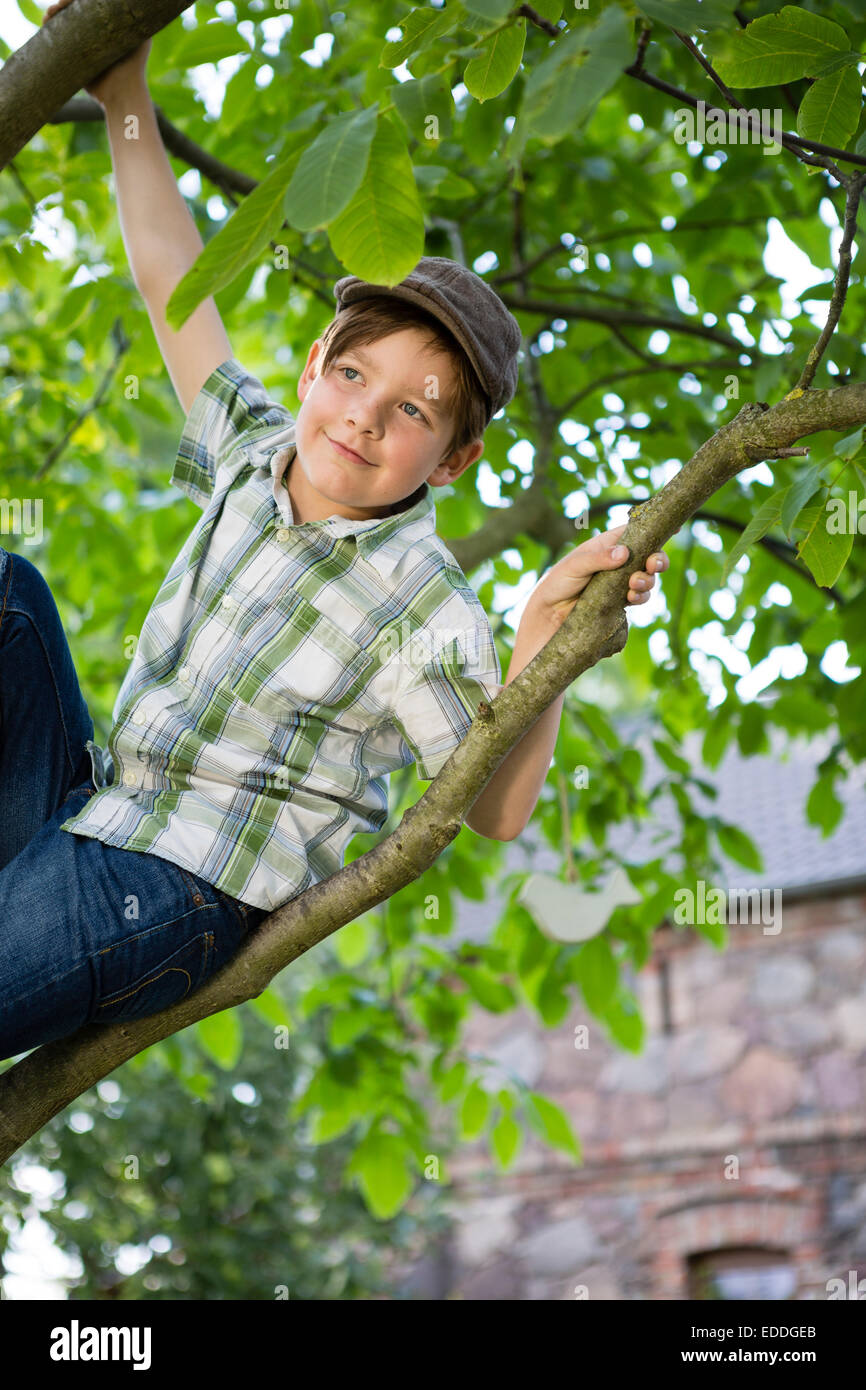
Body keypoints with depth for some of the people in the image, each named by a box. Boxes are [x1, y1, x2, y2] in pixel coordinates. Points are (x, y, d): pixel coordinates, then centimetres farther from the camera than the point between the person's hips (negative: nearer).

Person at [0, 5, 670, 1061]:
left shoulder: (421, 608, -15)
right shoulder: (259, 451, 4)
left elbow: (495, 808, -11)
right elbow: (172, 281, 14)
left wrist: (546, 631, -25)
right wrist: (127, 101, 15)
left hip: (166, 894, -7)